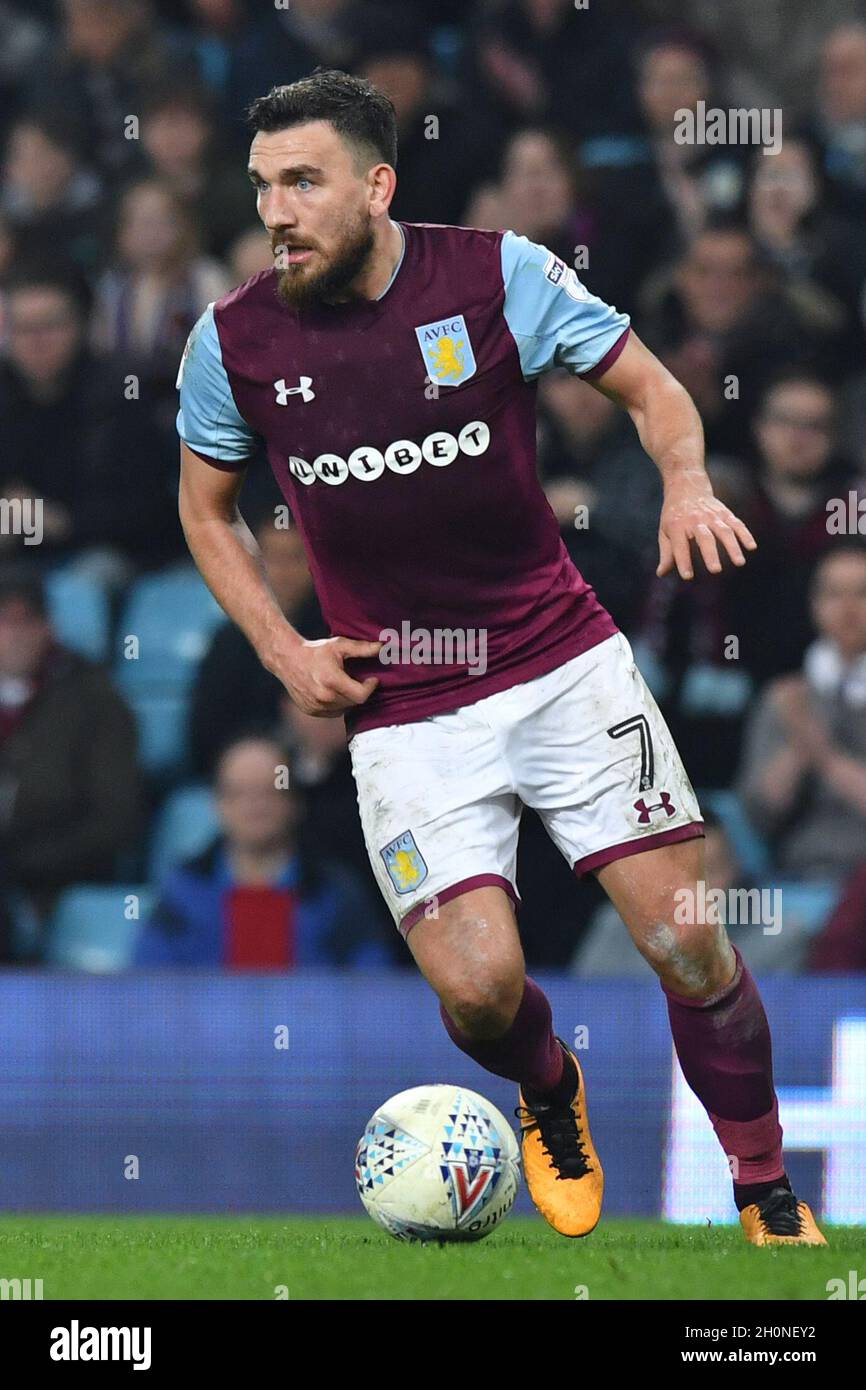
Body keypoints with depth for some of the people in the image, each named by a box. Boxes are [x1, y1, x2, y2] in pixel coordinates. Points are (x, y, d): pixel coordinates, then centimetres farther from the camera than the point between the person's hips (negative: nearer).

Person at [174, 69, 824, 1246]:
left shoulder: (496, 274, -8)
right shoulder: (235, 342, -3)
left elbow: (650, 388, 2)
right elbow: (206, 507, 14)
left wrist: (686, 484, -19)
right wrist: (283, 651, 1)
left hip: (565, 661, 0)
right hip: (401, 706, 0)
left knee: (689, 944, -6)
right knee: (477, 989, -13)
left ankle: (768, 1193, 14)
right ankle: (551, 1096, 23)